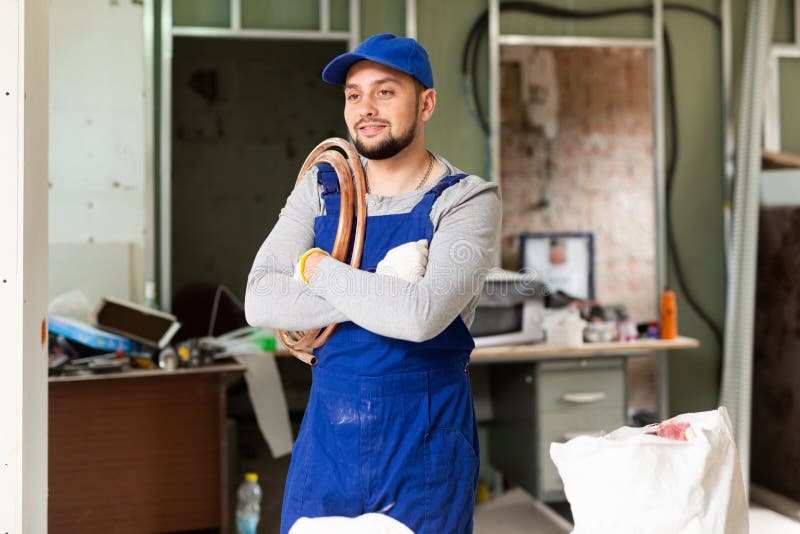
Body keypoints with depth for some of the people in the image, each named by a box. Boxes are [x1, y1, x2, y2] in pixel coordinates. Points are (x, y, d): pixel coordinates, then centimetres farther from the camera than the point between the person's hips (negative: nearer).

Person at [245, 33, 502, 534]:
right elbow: (260, 302, -9)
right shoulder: (320, 188, 2)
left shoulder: (468, 200, -9)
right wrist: (380, 291, -18)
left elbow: (422, 316, -25)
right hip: (327, 433, 4)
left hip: (426, 441, -3)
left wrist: (317, 267, -13)